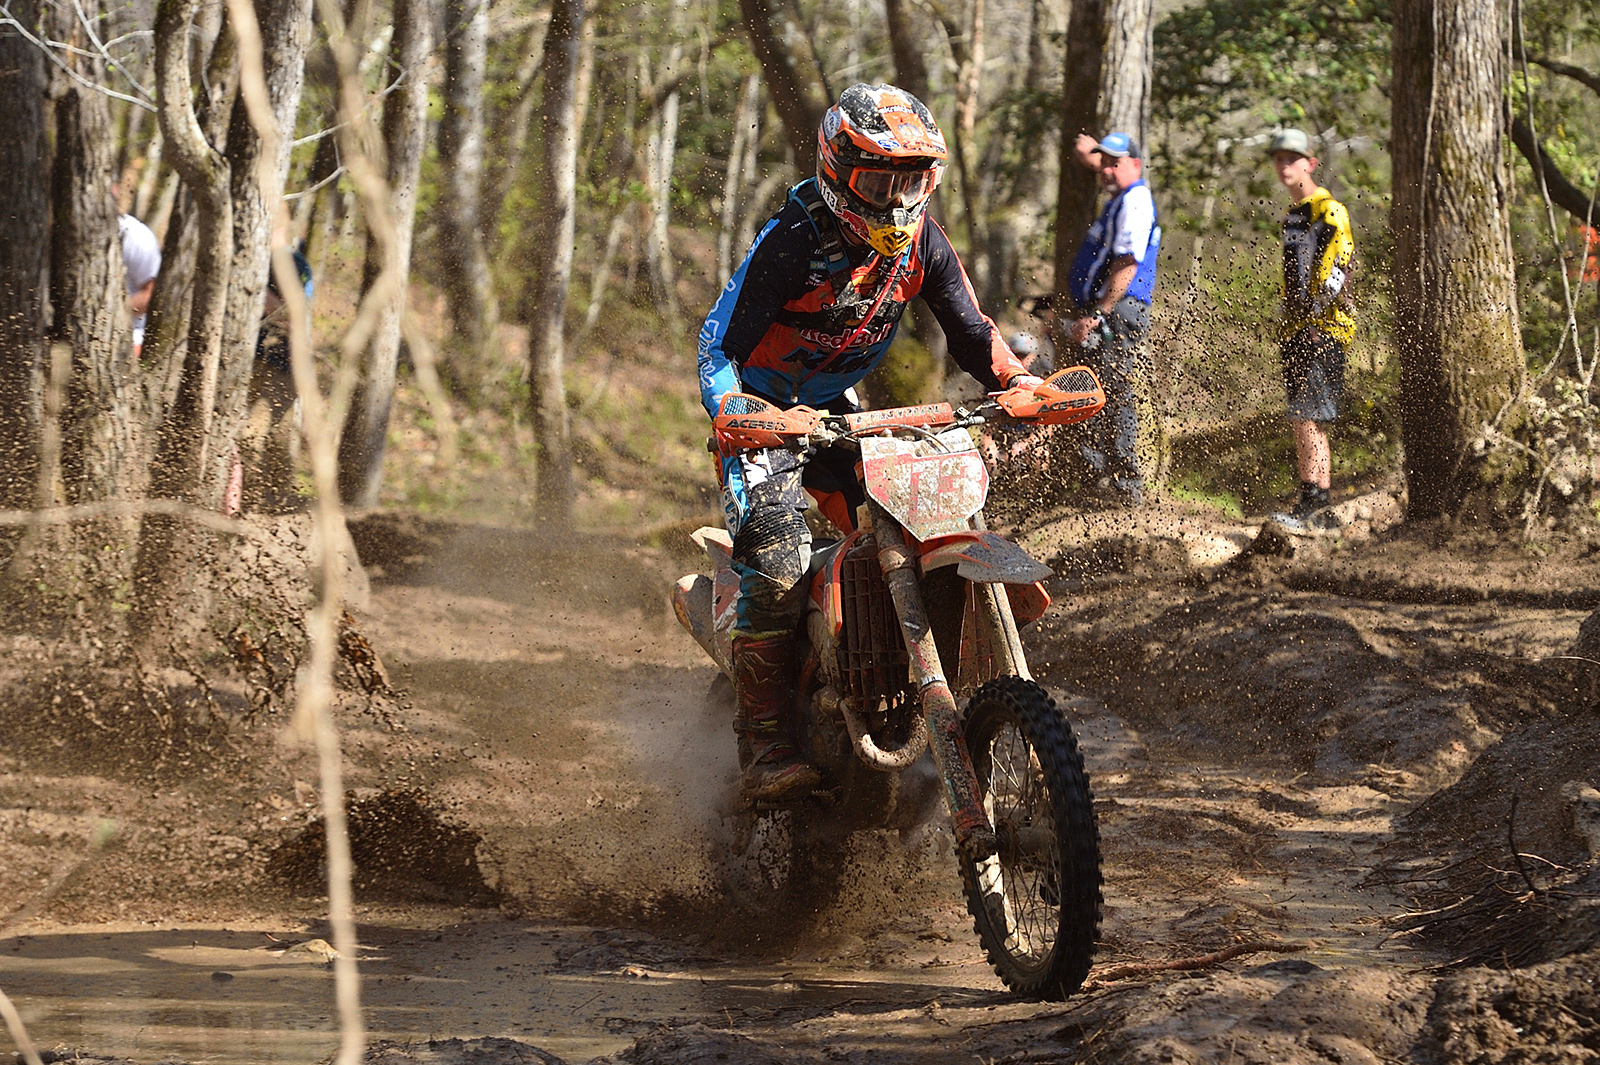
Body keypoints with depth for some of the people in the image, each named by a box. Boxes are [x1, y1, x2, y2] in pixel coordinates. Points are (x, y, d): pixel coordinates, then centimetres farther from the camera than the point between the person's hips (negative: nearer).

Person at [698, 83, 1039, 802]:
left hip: (837, 410, 6)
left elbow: (969, 330, 3)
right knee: (776, 561, -24)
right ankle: (765, 745, -23)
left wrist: (1020, 384, -15)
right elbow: (722, 338, -27)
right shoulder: (792, 243, -25)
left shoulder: (921, 242, -7)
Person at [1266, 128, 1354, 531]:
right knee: (1301, 422, 8)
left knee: (1308, 419, -15)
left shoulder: (1329, 211, -7)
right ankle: (1317, 512, 11)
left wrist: (1315, 316, -23)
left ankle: (1312, 505, -16)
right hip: (1295, 331, 10)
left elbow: (1340, 265, -18)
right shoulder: (1293, 216, 21)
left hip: (1323, 330, -10)